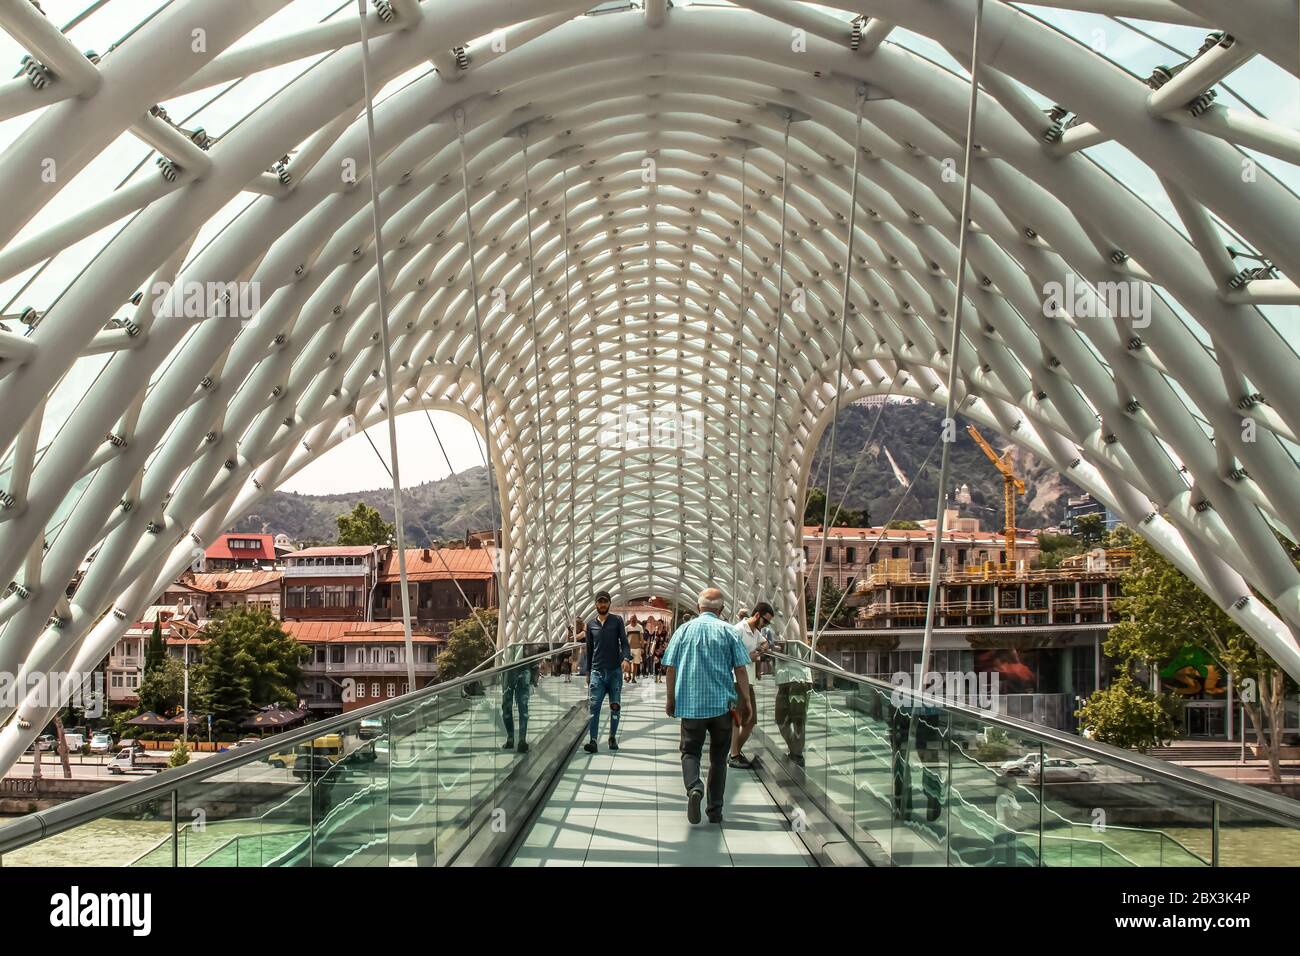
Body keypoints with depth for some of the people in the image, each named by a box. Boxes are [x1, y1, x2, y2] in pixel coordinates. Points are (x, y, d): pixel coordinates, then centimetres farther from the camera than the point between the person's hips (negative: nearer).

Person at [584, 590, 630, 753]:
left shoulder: (617, 620, 2)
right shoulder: (590, 624, 8)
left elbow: (624, 642, -4)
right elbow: (589, 649, 14)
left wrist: (626, 658, -24)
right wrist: (588, 672, 15)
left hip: (615, 671, -1)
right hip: (597, 671, 1)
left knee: (615, 706, 5)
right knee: (594, 706, -9)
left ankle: (612, 738, 17)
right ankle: (592, 741, -13)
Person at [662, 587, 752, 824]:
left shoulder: (684, 630, 3)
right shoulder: (728, 631, -1)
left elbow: (671, 668, 3)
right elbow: (740, 670, -4)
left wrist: (671, 700, 13)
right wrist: (745, 701, 4)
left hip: (690, 704, 0)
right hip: (722, 704, 0)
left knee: (690, 750, 9)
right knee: (718, 756, 11)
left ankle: (694, 786, -21)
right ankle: (715, 810, 12)